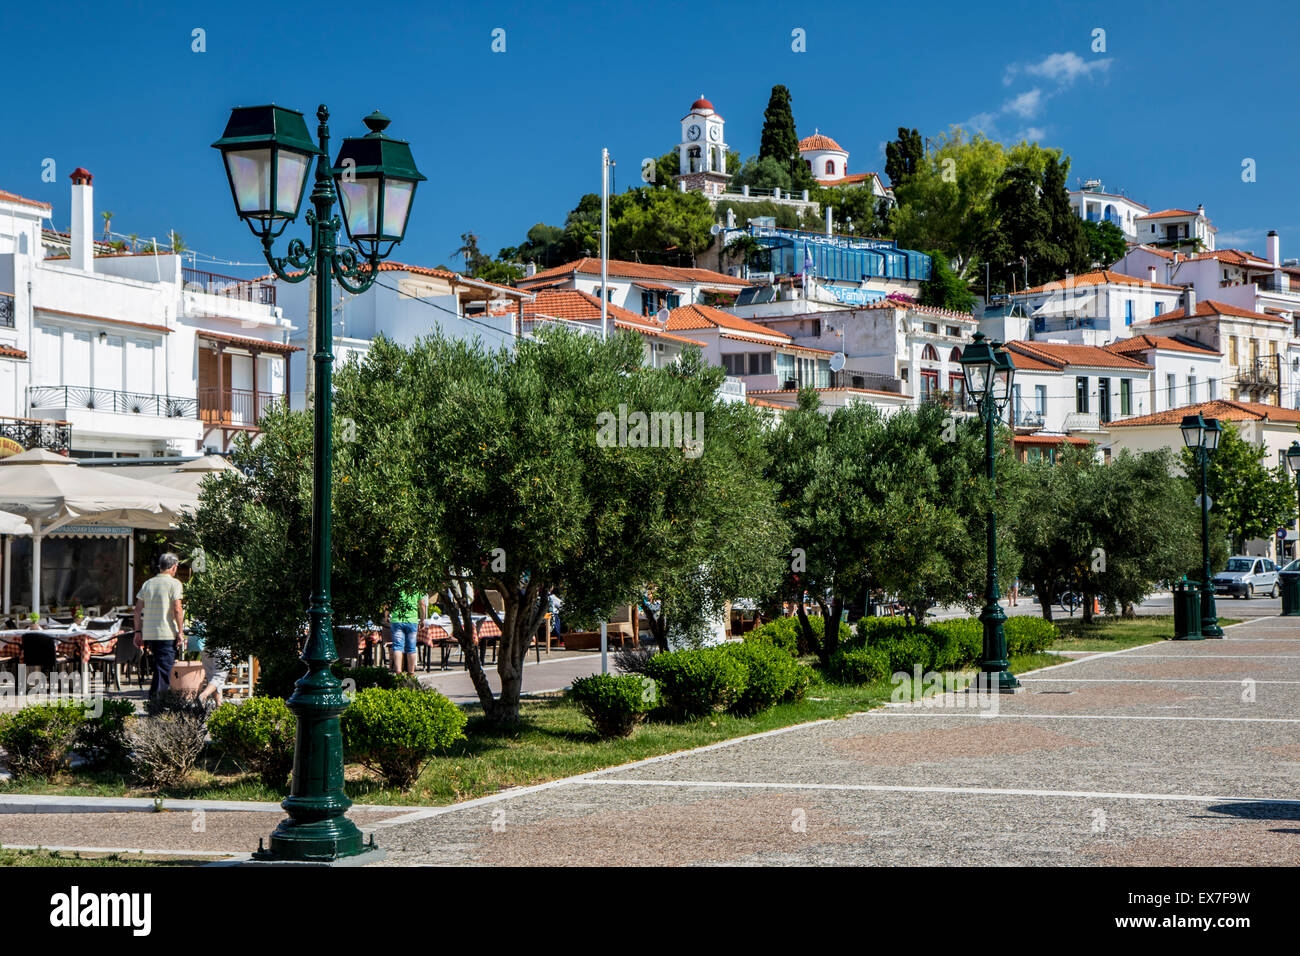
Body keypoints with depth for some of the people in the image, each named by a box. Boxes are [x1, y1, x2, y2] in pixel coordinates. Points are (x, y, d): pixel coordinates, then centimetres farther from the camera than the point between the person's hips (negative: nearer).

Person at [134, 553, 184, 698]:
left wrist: (138, 632, 14)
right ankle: (158, 694, -8)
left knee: (159, 664, 17)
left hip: (148, 633, 6)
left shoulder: (147, 584, 11)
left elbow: (138, 610, 10)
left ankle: (154, 693, 18)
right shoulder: (174, 583, -6)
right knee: (165, 665, -3)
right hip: (167, 633, -6)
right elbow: (177, 610, -13)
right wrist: (180, 632, -9)